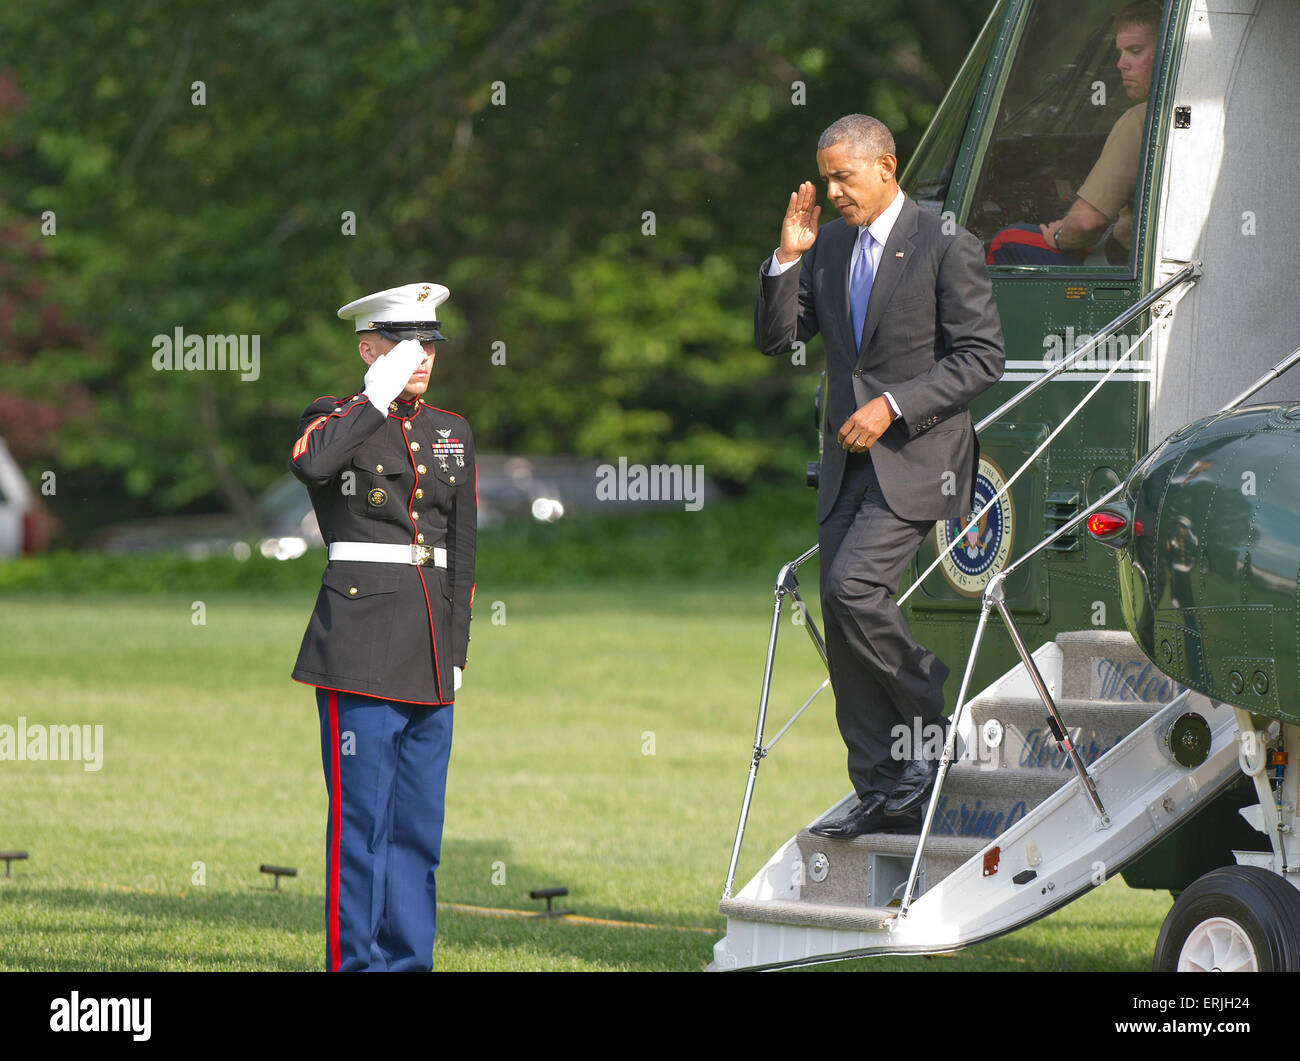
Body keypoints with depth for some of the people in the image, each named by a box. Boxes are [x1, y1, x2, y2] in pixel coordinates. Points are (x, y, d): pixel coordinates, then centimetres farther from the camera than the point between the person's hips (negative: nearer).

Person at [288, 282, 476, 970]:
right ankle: (355, 959, -3)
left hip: (430, 650, 6)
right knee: (362, 811, -6)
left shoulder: (452, 434, 16)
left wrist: (455, 651, 10)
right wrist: (380, 398, -19)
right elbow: (311, 464, -27)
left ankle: (408, 958, 13)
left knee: (420, 816, 7)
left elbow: (462, 556, 17)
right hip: (360, 646, -6)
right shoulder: (339, 419, 0)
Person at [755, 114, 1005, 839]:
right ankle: (885, 793, 7)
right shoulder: (830, 247, 12)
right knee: (842, 616, 2)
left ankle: (937, 724, -1)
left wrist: (894, 404, -17)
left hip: (917, 459, -7)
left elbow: (982, 358, -10)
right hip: (849, 463, 7)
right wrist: (788, 259, -3)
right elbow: (777, 339, 12)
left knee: (852, 587, -22)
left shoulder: (946, 247, -7)